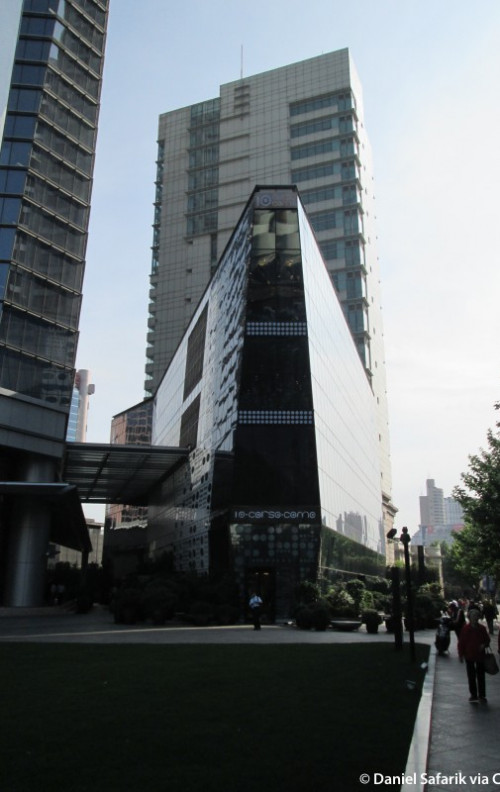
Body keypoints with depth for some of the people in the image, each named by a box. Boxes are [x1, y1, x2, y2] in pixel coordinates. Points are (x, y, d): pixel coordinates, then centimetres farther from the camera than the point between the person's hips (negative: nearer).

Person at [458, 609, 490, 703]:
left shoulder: (482, 628, -3)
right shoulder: (465, 628, -8)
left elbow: (487, 640, 10)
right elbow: (461, 642, -4)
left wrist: (484, 645, -12)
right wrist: (461, 654, -5)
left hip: (480, 655, 1)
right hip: (469, 655, -1)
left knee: (481, 676, 8)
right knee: (471, 676, 7)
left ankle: (482, 695, 19)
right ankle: (473, 695, 17)